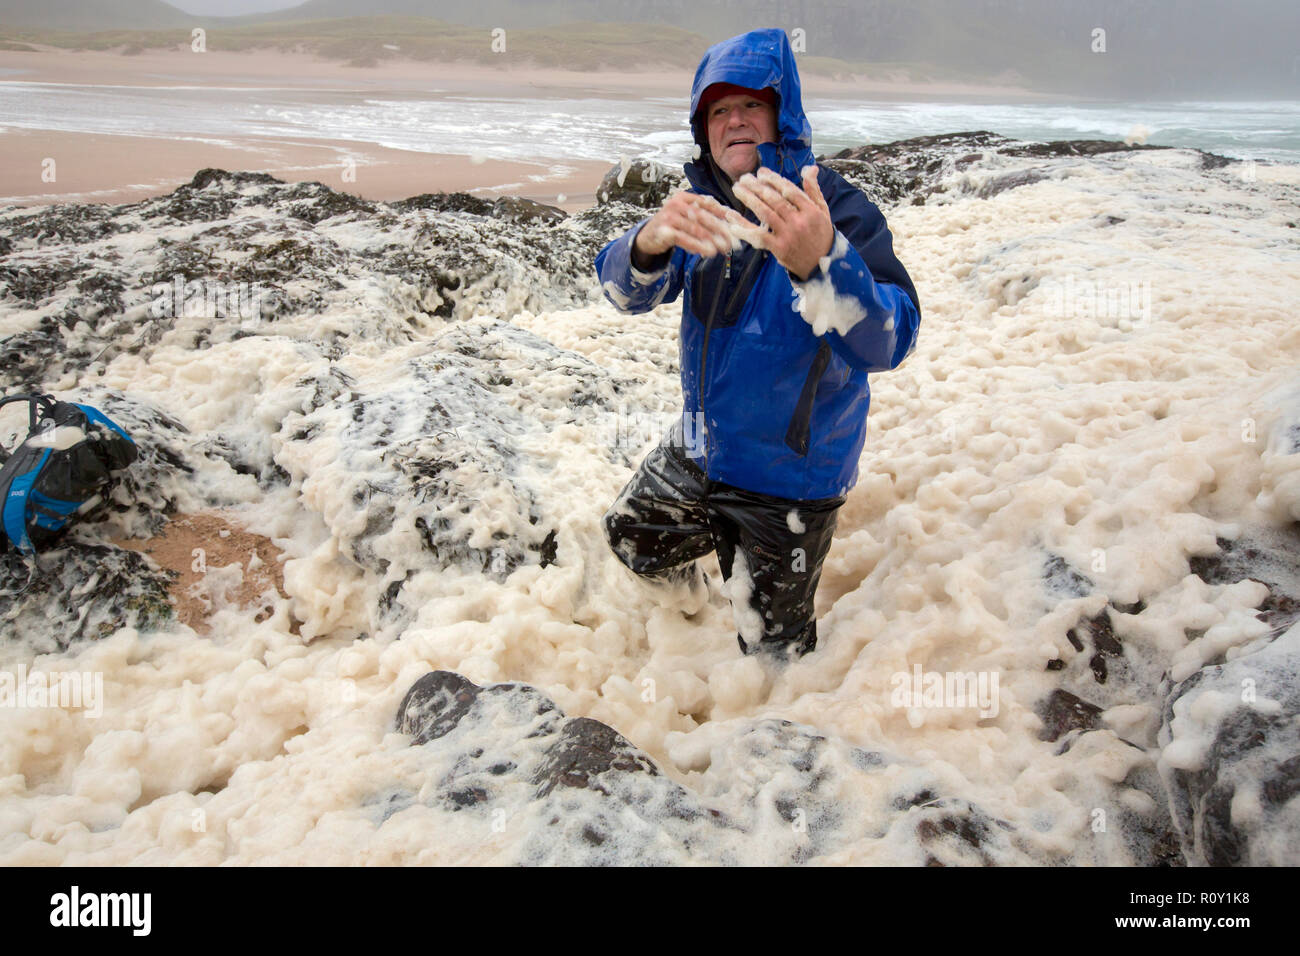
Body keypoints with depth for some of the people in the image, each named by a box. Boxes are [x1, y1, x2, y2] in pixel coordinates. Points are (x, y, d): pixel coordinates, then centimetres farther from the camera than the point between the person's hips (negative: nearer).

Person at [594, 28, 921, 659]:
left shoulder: (836, 208, -22)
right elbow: (623, 288, -12)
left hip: (789, 476, -5)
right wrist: (651, 241, -37)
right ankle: (688, 591, 54)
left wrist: (819, 259, -56)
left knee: (769, 647, 12)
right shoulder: (704, 202, -2)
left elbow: (889, 340, -35)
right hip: (700, 447, 6)